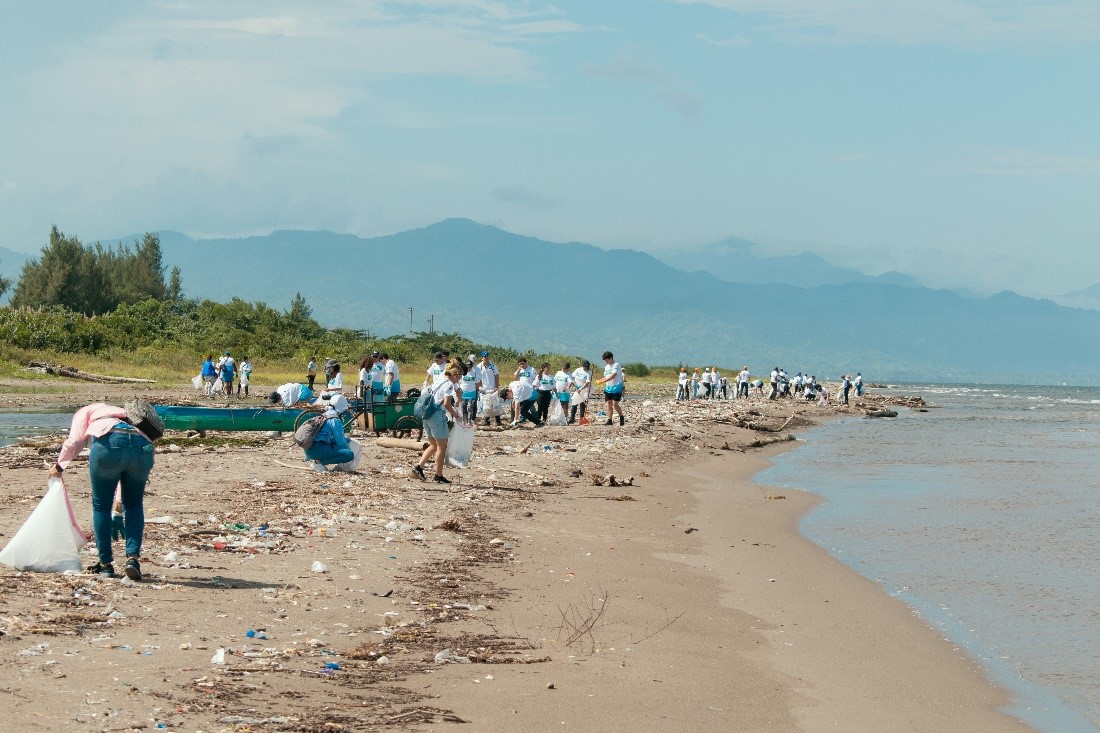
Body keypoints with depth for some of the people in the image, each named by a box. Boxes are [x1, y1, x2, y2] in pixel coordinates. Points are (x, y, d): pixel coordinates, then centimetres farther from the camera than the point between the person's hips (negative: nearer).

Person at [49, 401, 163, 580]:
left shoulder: (86, 411, 30)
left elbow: (74, 441, 11)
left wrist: (59, 466, 28)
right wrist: (119, 506, 51)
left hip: (109, 444, -4)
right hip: (143, 446, 4)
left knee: (101, 505, 16)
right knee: (134, 505, 23)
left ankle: (106, 564, 21)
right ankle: (133, 557, 5)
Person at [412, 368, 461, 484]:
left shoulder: (438, 382, 19)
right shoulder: (449, 384, -7)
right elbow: (447, 404, -16)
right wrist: (455, 415, 0)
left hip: (427, 416, 9)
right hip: (438, 416, -9)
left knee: (433, 446, 18)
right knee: (442, 447, 0)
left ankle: (419, 466, 8)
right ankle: (438, 476, 2)